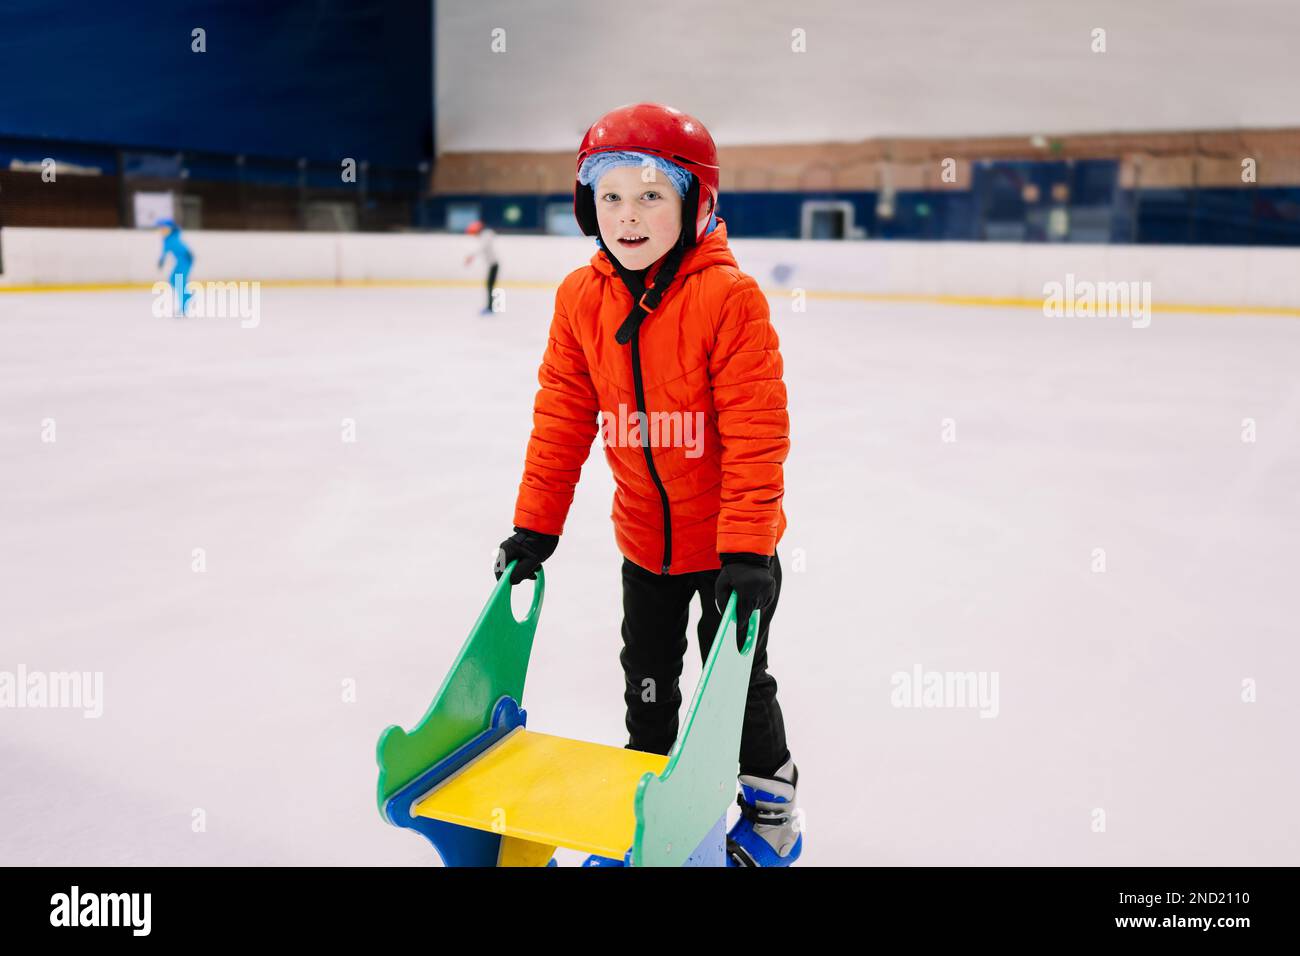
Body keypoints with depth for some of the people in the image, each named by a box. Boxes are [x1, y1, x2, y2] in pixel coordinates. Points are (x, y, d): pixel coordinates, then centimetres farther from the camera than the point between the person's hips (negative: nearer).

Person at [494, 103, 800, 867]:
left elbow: (756, 434, -25)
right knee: (647, 671, 19)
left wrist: (746, 553, -26)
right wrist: (534, 526, -3)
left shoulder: (728, 297, -24)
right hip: (645, 536, 5)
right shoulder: (581, 300, -9)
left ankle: (771, 799, 35)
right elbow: (561, 418, -3)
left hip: (730, 540, -4)